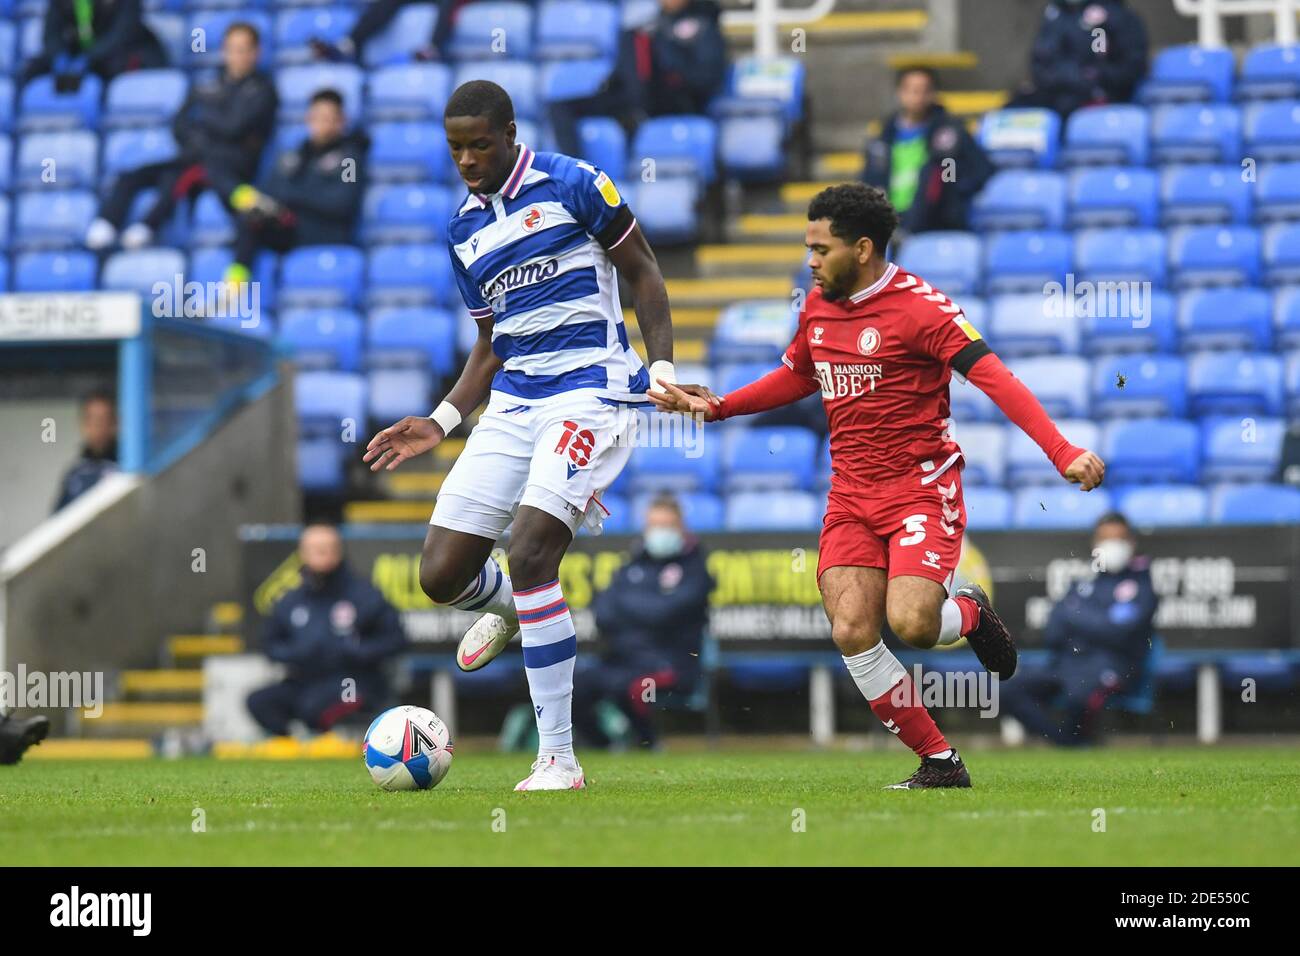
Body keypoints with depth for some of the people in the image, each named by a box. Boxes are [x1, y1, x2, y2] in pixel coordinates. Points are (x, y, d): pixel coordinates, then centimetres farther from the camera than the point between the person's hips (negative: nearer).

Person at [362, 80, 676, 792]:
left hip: (588, 391, -6)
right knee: (441, 574, -2)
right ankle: (504, 604, 38)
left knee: (530, 554, -23)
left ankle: (558, 758, -17)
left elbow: (643, 272, 2)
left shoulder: (570, 185, -4)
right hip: (511, 403, 6)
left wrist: (663, 370, -8)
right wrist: (440, 423, 11)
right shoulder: (463, 230, 14)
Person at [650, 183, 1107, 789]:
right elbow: (796, 377, 29)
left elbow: (994, 378, -21)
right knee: (851, 632, -12)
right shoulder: (817, 306, 9)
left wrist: (1063, 453, -33)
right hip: (851, 495, 6)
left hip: (921, 488, -6)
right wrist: (717, 406, 18)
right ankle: (939, 763, 2)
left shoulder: (919, 307, -14)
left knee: (910, 624, -24)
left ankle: (970, 613, 14)